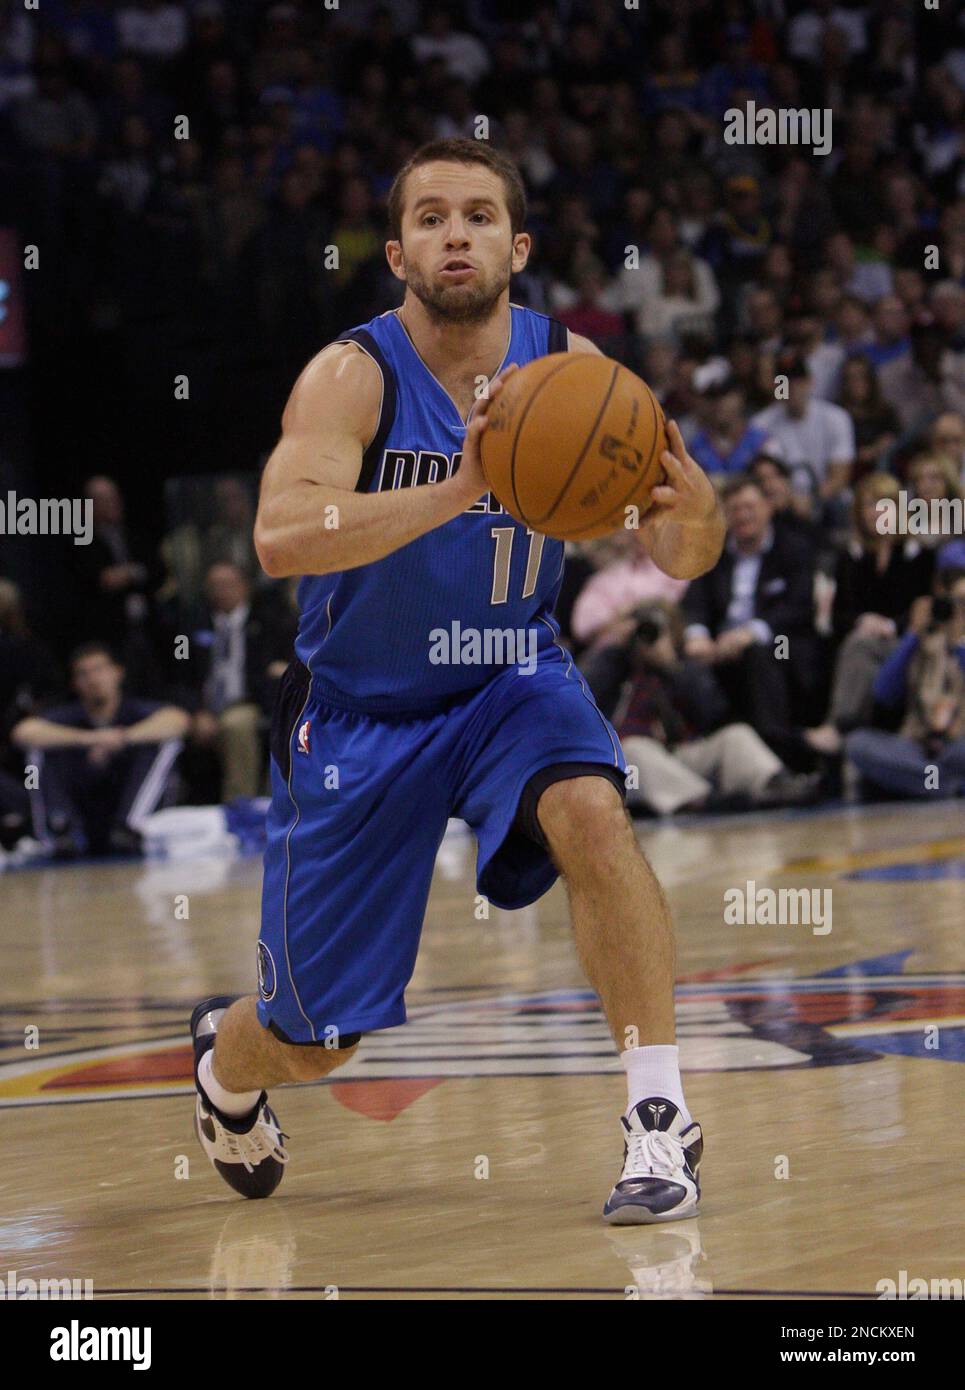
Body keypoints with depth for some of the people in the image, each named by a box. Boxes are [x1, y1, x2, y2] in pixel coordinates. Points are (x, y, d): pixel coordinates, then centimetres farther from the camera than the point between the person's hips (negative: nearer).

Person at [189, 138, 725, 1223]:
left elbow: (680, 559, -14)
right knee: (314, 1040, 8)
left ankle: (658, 1120, -26)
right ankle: (224, 1065, 46)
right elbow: (280, 537, -41)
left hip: (510, 680, 2)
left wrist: (693, 508, -40)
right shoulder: (354, 375, -23)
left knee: (590, 809, -33)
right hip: (358, 709, -2)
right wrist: (457, 491, -55)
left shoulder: (569, 369, -13)